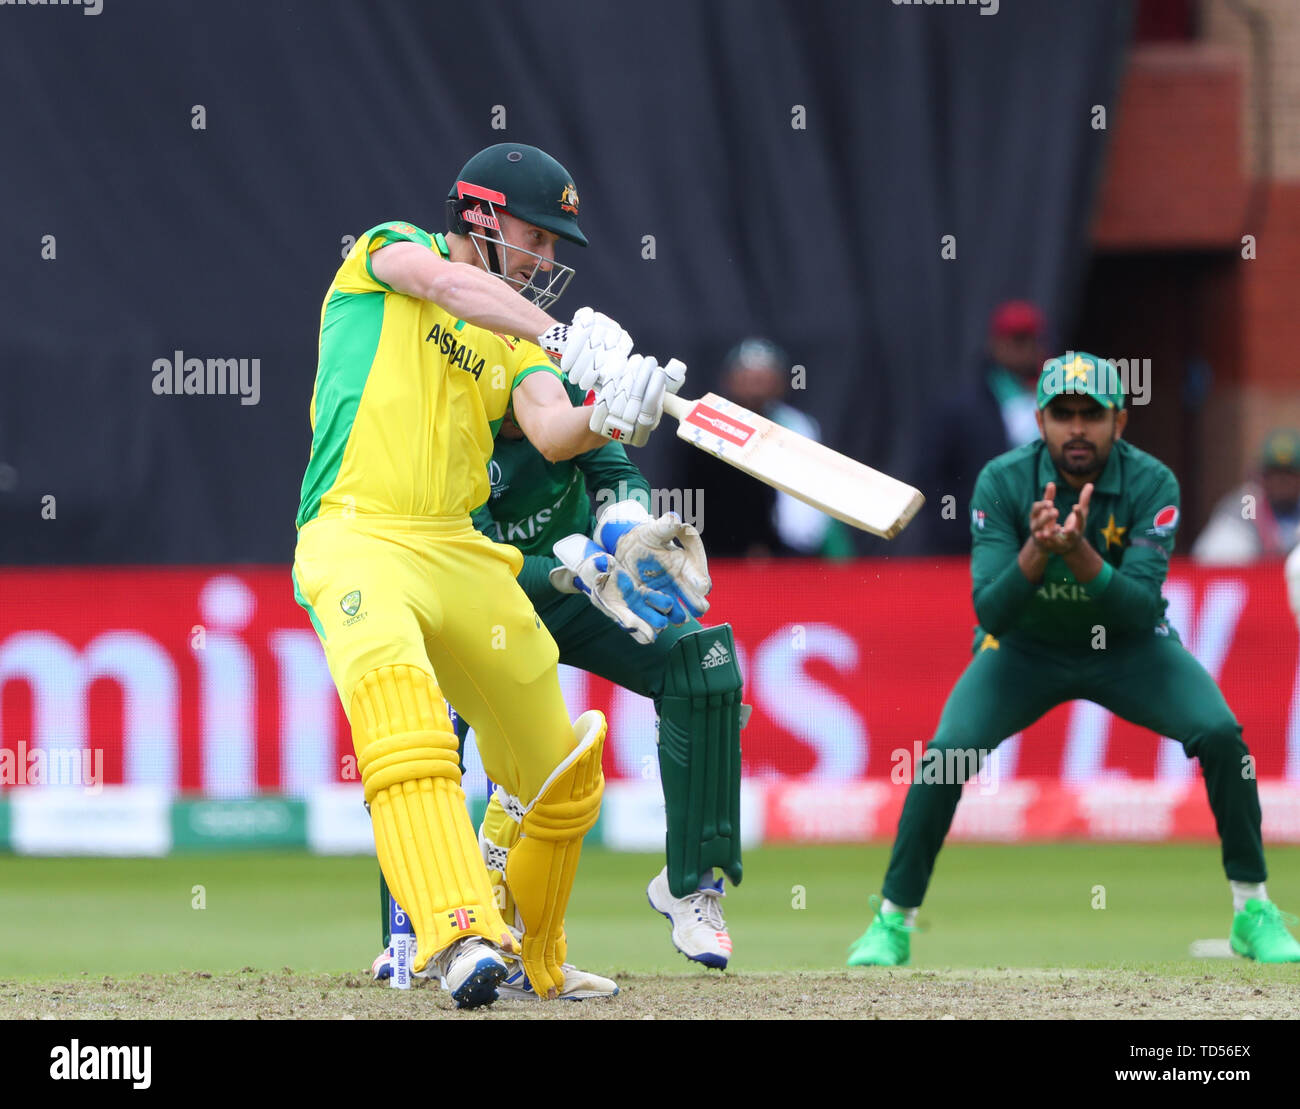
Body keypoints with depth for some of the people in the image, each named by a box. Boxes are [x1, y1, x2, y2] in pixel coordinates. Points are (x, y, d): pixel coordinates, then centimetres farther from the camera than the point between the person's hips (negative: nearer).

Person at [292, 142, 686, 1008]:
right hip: (358, 537, -7)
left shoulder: (514, 338, 19)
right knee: (398, 700, -36)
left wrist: (609, 418, -22)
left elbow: (552, 434, 0)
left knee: (566, 782, 10)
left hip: (459, 554, 7)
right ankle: (463, 935, -48)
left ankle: (538, 963, 34)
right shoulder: (387, 254, 7)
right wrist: (559, 336, -29)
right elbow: (449, 285, -17)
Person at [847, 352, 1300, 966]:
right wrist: (1036, 551, -43)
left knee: (1220, 734, -22)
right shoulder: (1003, 481, -21)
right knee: (947, 750, -22)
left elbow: (1142, 609, -30)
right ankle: (892, 921, -5)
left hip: (1127, 648, 0)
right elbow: (990, 612, -25)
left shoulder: (1151, 484, -21)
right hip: (1025, 649, 0)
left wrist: (1078, 554, -46)